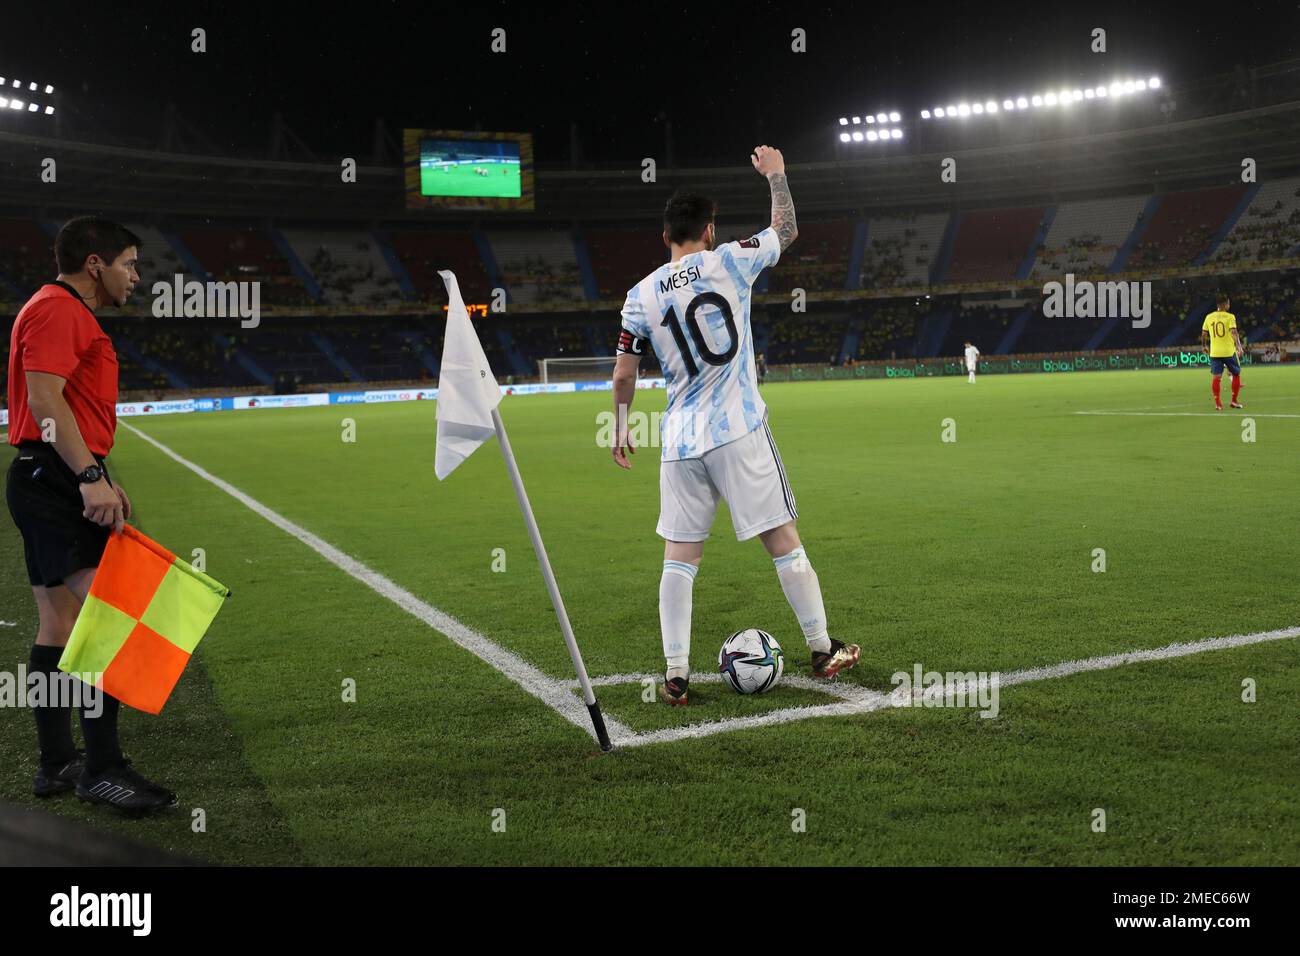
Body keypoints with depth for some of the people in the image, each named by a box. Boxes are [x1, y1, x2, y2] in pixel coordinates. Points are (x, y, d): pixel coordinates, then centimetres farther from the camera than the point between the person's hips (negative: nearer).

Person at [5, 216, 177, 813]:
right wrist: (90, 476, -27)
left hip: (52, 484, 11)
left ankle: (57, 764, 18)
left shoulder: (72, 315, 23)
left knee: (59, 625, 11)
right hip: (56, 480, -11)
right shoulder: (56, 310, -9)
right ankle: (102, 768, -14)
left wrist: (102, 480, 25)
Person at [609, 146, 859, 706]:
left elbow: (623, 376, 8)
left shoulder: (641, 295, 4)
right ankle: (822, 650, 19)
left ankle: (675, 676, 4)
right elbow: (786, 230, 17)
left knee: (679, 557, 6)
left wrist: (621, 431, 22)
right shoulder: (729, 263, -1)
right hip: (739, 430, -2)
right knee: (782, 539, 7)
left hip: (680, 440, 2)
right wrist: (775, 175, 31)